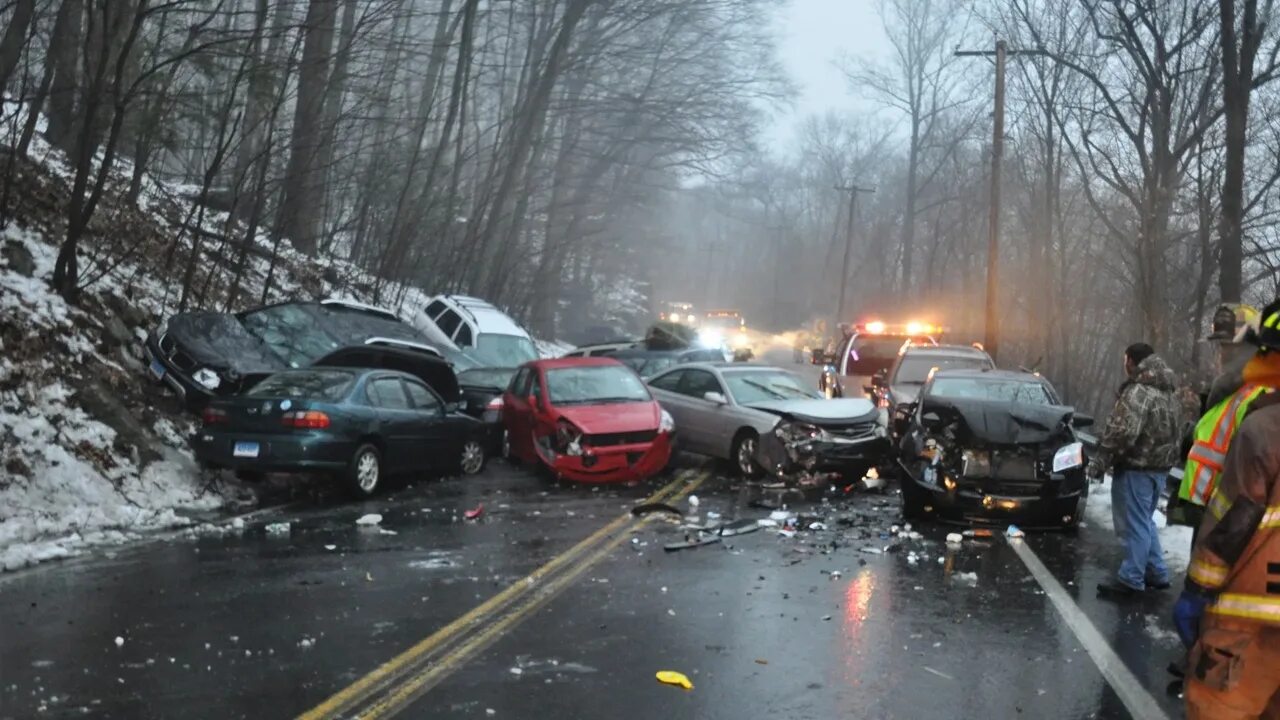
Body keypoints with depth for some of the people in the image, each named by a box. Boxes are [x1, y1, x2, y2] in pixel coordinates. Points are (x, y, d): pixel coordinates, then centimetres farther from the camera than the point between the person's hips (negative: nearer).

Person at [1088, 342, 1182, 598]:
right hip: (1158, 465, 10)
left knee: (1135, 524, -3)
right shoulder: (1168, 392, 13)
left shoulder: (1139, 391, -19)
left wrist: (1100, 461, -16)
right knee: (1145, 521, 20)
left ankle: (1130, 579, 3)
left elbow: (1123, 432, -25)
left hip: (1136, 466, -10)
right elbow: (1170, 431, 19)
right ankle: (1156, 573, 26)